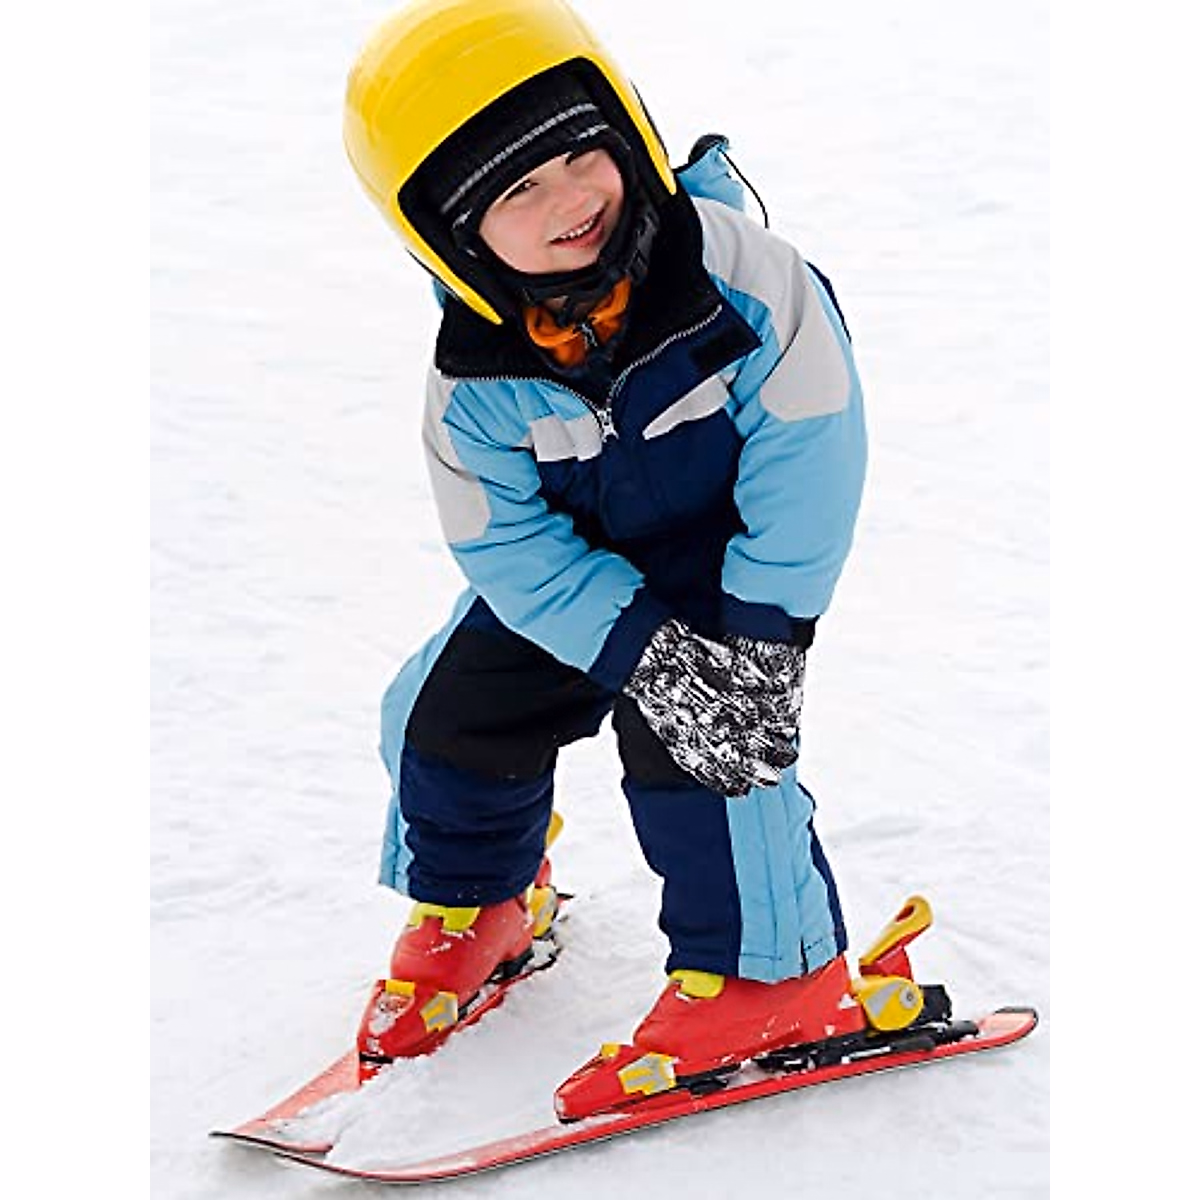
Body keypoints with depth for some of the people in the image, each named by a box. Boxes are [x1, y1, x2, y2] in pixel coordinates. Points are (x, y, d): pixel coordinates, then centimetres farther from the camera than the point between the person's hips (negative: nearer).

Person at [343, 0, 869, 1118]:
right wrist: (642, 654, -28)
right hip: (582, 563, 4)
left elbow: (808, 437, -26)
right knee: (453, 712, 4)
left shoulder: (731, 263, -31)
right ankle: (473, 903, 34)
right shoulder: (477, 377, -22)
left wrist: (761, 635, -26)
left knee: (697, 751, -21)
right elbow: (512, 548, -16)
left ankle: (773, 972, 1)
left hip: (738, 550, -4)